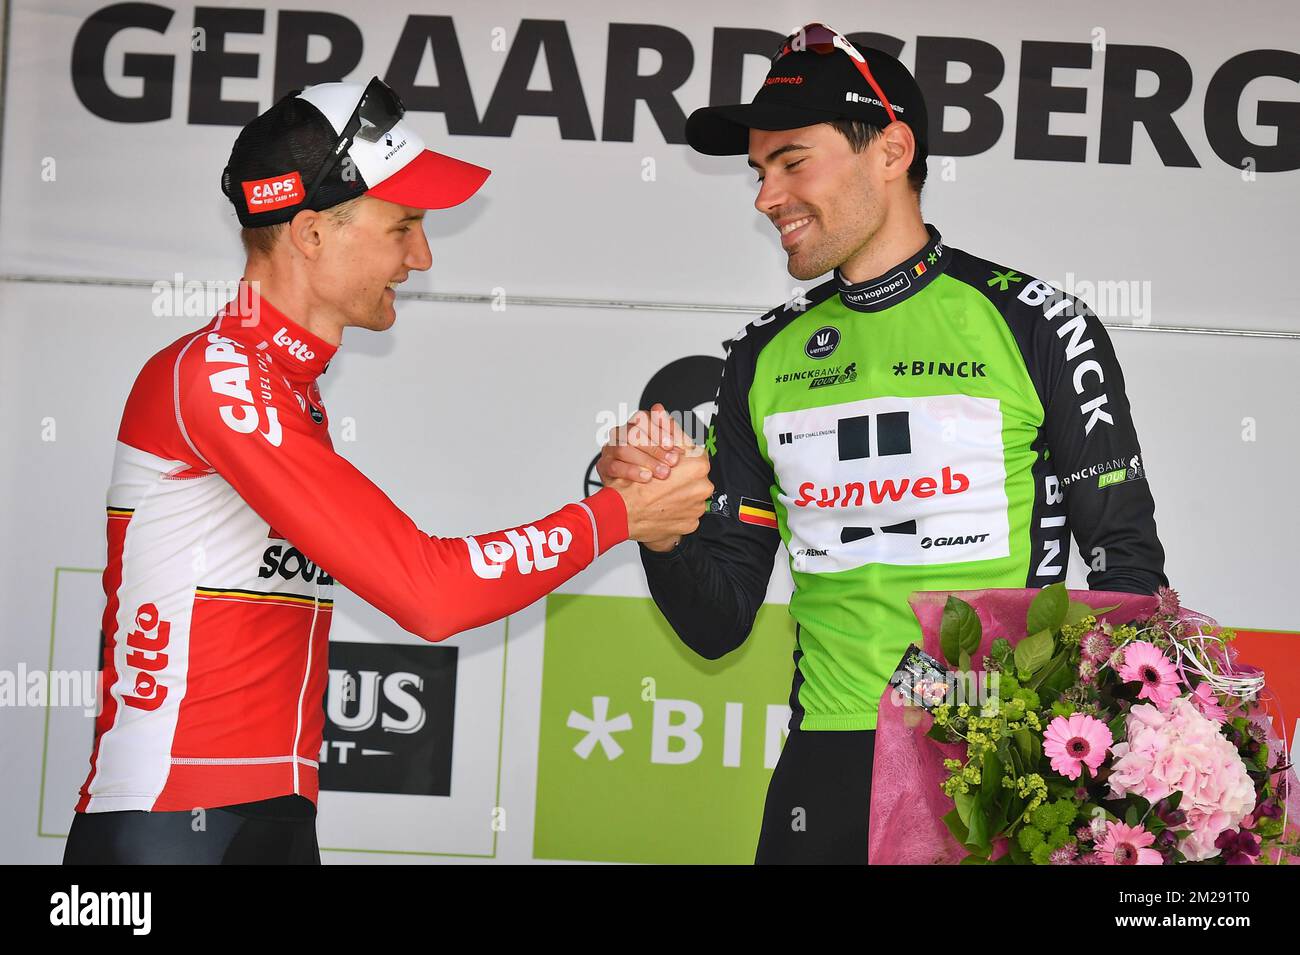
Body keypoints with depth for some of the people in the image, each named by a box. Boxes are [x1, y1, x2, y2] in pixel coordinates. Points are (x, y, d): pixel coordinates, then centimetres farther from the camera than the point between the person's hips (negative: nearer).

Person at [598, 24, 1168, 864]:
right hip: (831, 767, 4)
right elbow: (720, 623, 10)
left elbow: (1128, 564, -2)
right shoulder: (766, 357, 9)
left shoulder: (1032, 324, -3)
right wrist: (665, 532, -11)